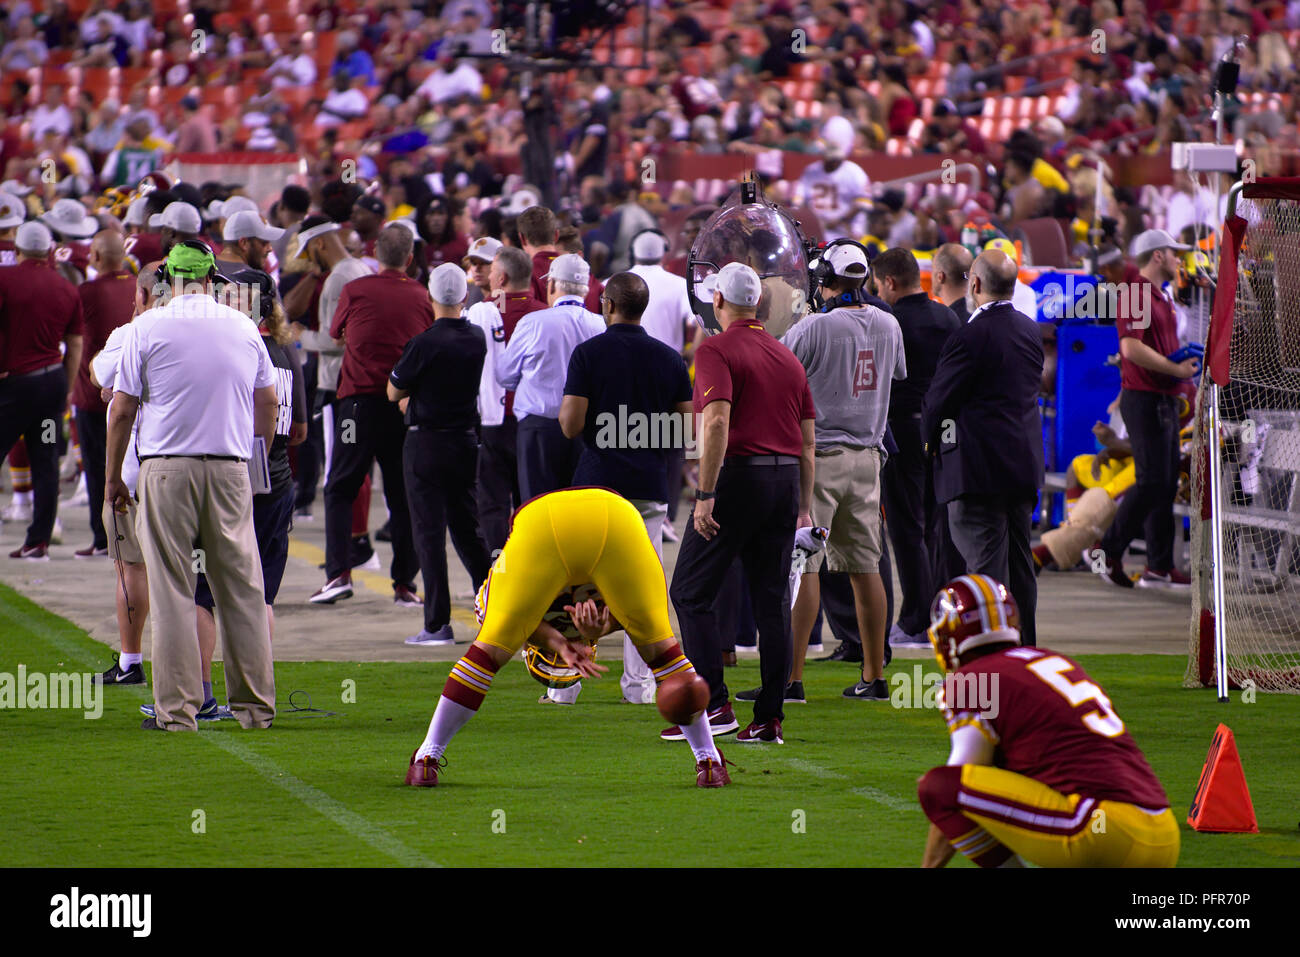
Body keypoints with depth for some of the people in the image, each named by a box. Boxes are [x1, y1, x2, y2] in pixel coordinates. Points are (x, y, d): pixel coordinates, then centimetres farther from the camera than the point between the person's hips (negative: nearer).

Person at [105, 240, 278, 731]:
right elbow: (267, 402, 16)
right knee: (241, 588, 7)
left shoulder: (148, 327, -3)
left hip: (167, 469, -3)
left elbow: (122, 409, -2)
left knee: (171, 591, -2)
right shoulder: (243, 327, 8)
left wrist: (112, 477, 7)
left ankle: (176, 708, -5)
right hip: (231, 469, 3)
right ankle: (255, 705, 9)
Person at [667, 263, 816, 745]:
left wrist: (705, 496, -21)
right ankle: (769, 719, 6)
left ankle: (714, 706, -8)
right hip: (785, 481, 6)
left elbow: (718, 423, -19)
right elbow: (808, 438, 16)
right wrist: (804, 506, 20)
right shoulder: (787, 357, 15)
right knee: (772, 601, 8)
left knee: (690, 592, 2)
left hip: (737, 476, -6)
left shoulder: (716, 351, -6)